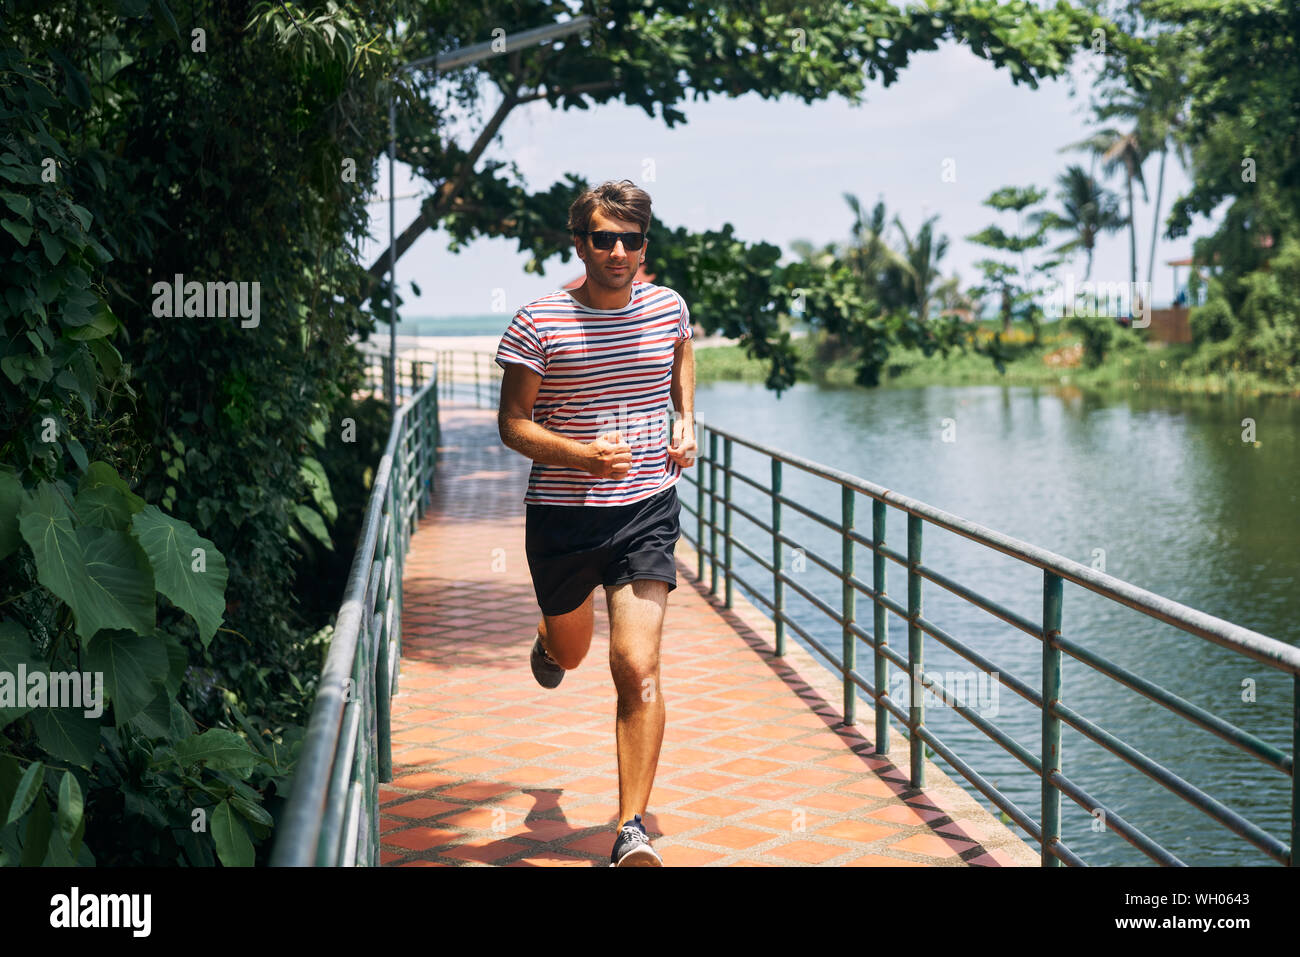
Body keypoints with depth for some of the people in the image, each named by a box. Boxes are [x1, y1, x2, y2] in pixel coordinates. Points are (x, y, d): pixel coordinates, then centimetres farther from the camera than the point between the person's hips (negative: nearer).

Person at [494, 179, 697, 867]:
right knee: (571, 653, 22)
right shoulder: (539, 322, -10)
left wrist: (685, 421, 11)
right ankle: (550, 640, 63)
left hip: (646, 509, 1)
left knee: (638, 667, -13)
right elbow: (512, 422, -7)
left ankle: (631, 833, -8)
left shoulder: (667, 307, 1)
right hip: (562, 515, 0)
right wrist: (581, 455, -24)